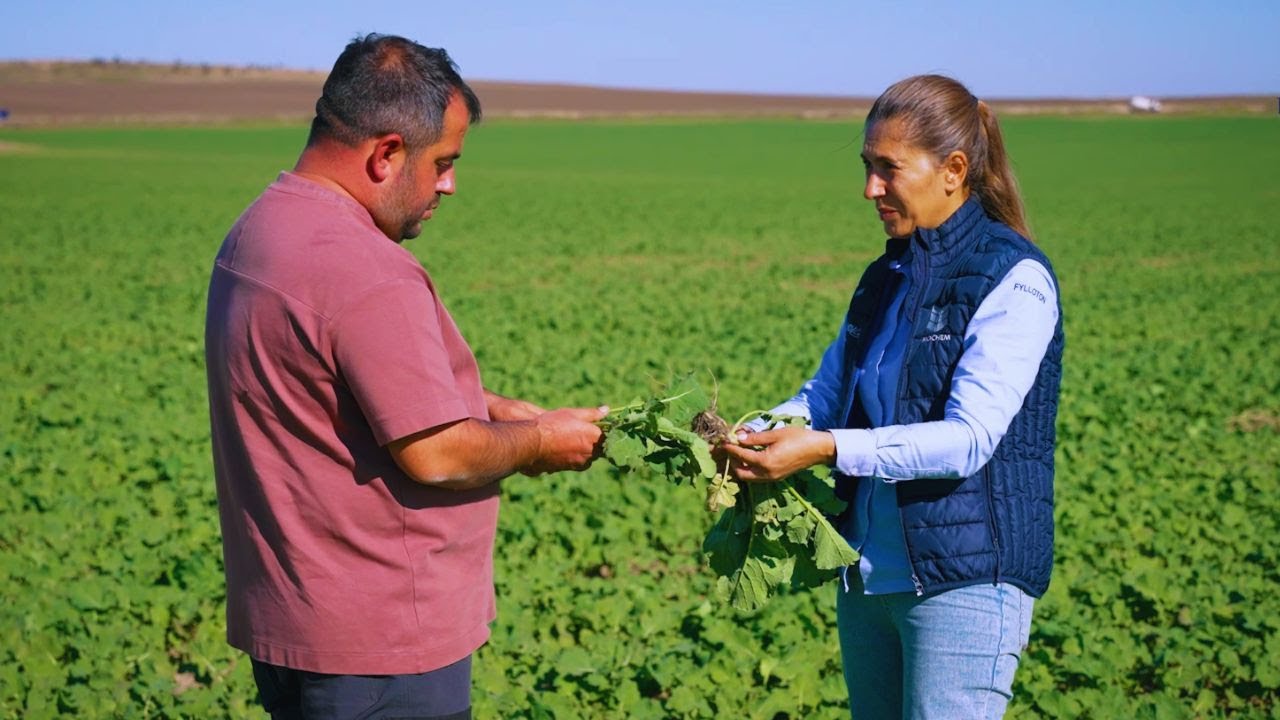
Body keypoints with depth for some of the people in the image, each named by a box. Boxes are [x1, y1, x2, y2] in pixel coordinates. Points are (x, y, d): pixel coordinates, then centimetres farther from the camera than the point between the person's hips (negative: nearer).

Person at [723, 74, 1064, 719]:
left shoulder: (1012, 279, -10)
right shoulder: (886, 278, 13)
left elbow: (969, 439, -19)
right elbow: (825, 395, 12)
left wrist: (827, 448, -28)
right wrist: (749, 435, -7)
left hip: (964, 580, -7)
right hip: (870, 576, 7)